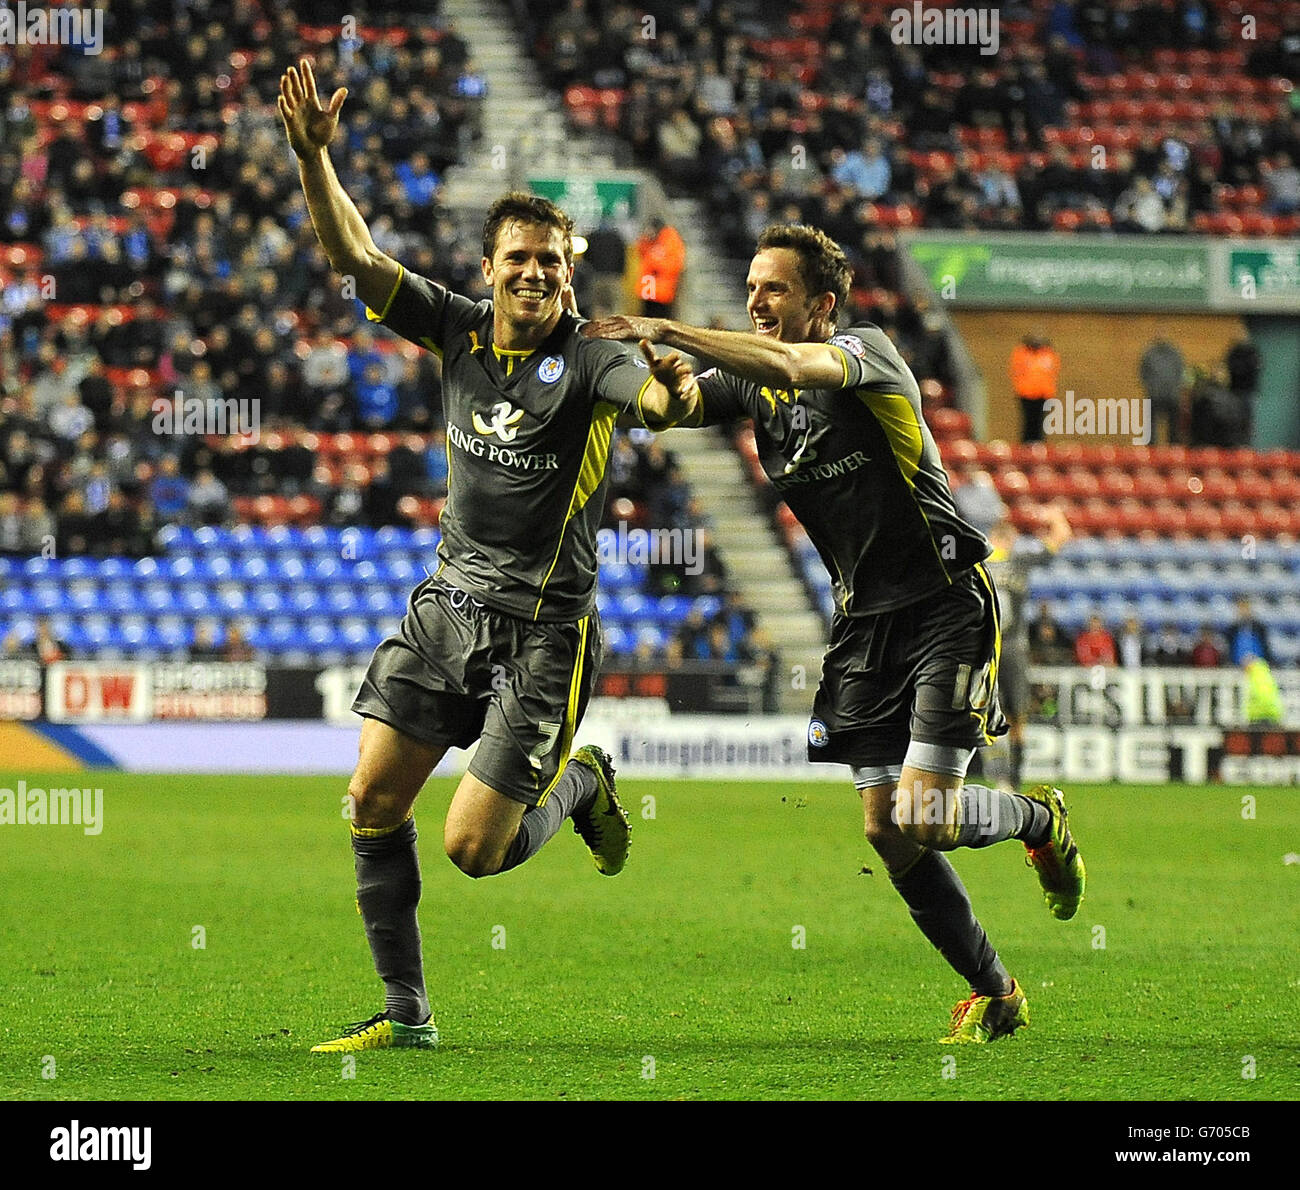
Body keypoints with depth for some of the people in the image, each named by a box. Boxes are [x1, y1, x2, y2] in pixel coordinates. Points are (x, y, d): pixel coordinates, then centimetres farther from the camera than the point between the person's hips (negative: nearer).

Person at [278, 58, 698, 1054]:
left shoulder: (589, 360, -12)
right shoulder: (460, 329, 2)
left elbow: (654, 399, -33)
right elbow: (354, 255, -1)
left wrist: (672, 392, -56)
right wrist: (314, 156, -14)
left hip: (543, 628, -5)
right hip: (449, 600, 5)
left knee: (474, 849, -10)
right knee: (374, 799, -3)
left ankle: (580, 783, 23)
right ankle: (405, 1015, 8)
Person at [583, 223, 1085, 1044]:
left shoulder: (868, 353, -12)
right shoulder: (752, 385, 7)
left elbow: (790, 367, -34)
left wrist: (668, 330, -39)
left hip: (945, 604, -7)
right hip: (865, 621, 7)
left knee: (923, 819, -14)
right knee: (888, 832, 0)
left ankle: (1041, 820, 19)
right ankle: (994, 995, 15)